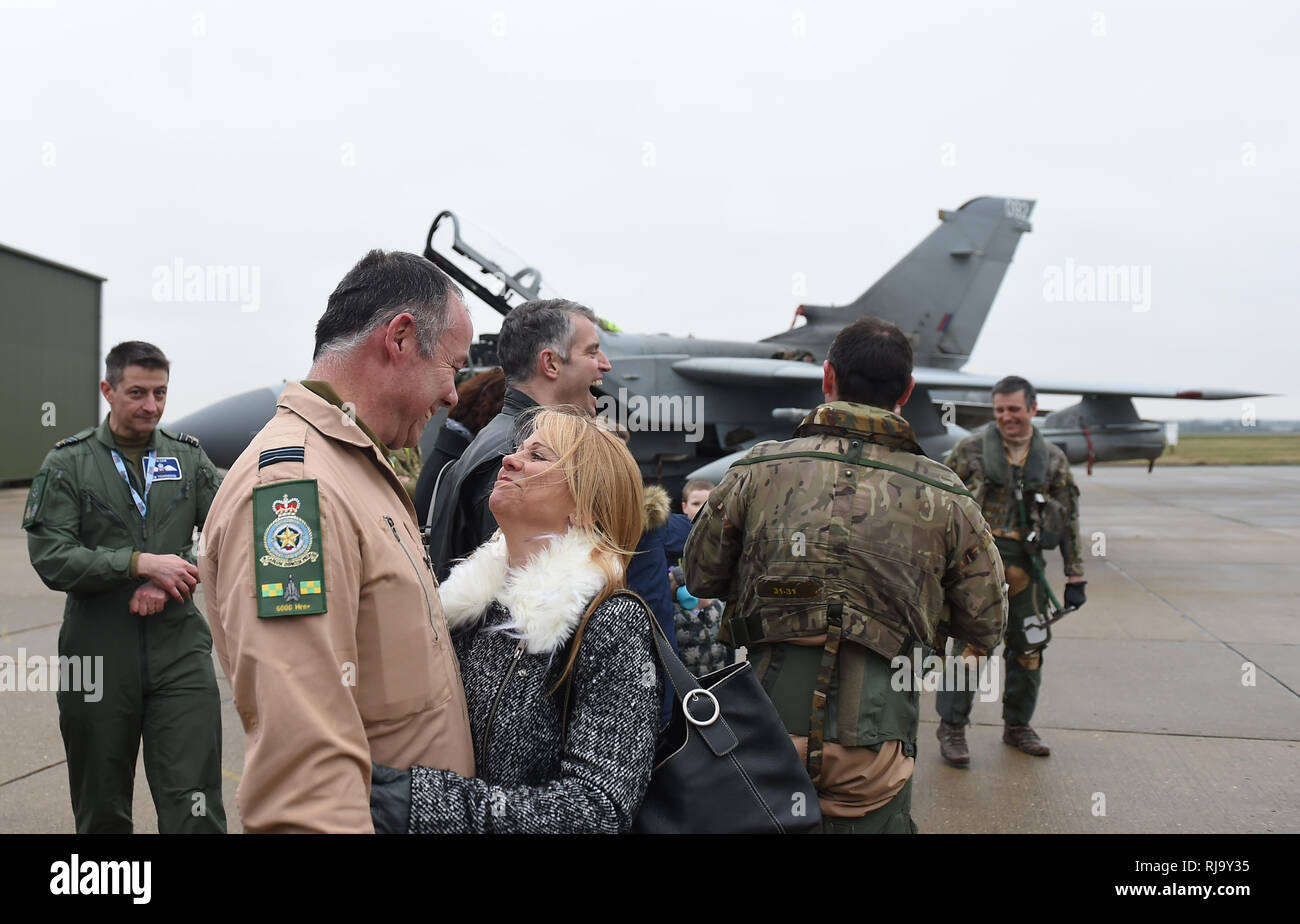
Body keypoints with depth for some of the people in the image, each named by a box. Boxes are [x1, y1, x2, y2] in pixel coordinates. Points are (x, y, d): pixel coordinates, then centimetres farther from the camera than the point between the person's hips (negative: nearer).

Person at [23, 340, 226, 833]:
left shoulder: (189, 456, 7)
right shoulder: (68, 463, 1)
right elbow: (50, 557, -9)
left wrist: (170, 582, -13)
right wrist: (141, 563, -18)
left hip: (180, 648, 0)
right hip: (98, 652, 0)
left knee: (195, 805, -5)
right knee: (102, 810, 16)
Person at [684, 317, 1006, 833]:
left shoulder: (756, 471, -6)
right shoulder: (946, 499, -5)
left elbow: (700, 580, 7)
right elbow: (986, 626, 5)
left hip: (764, 732, 1)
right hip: (872, 746, 0)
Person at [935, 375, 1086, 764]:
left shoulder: (1053, 459, 9)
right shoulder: (971, 449, 0)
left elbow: (1069, 520, 13)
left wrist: (1074, 576, 10)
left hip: (1026, 565, 4)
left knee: (1028, 648, 10)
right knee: (970, 644, -9)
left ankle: (1018, 725, 28)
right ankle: (952, 726, 5)